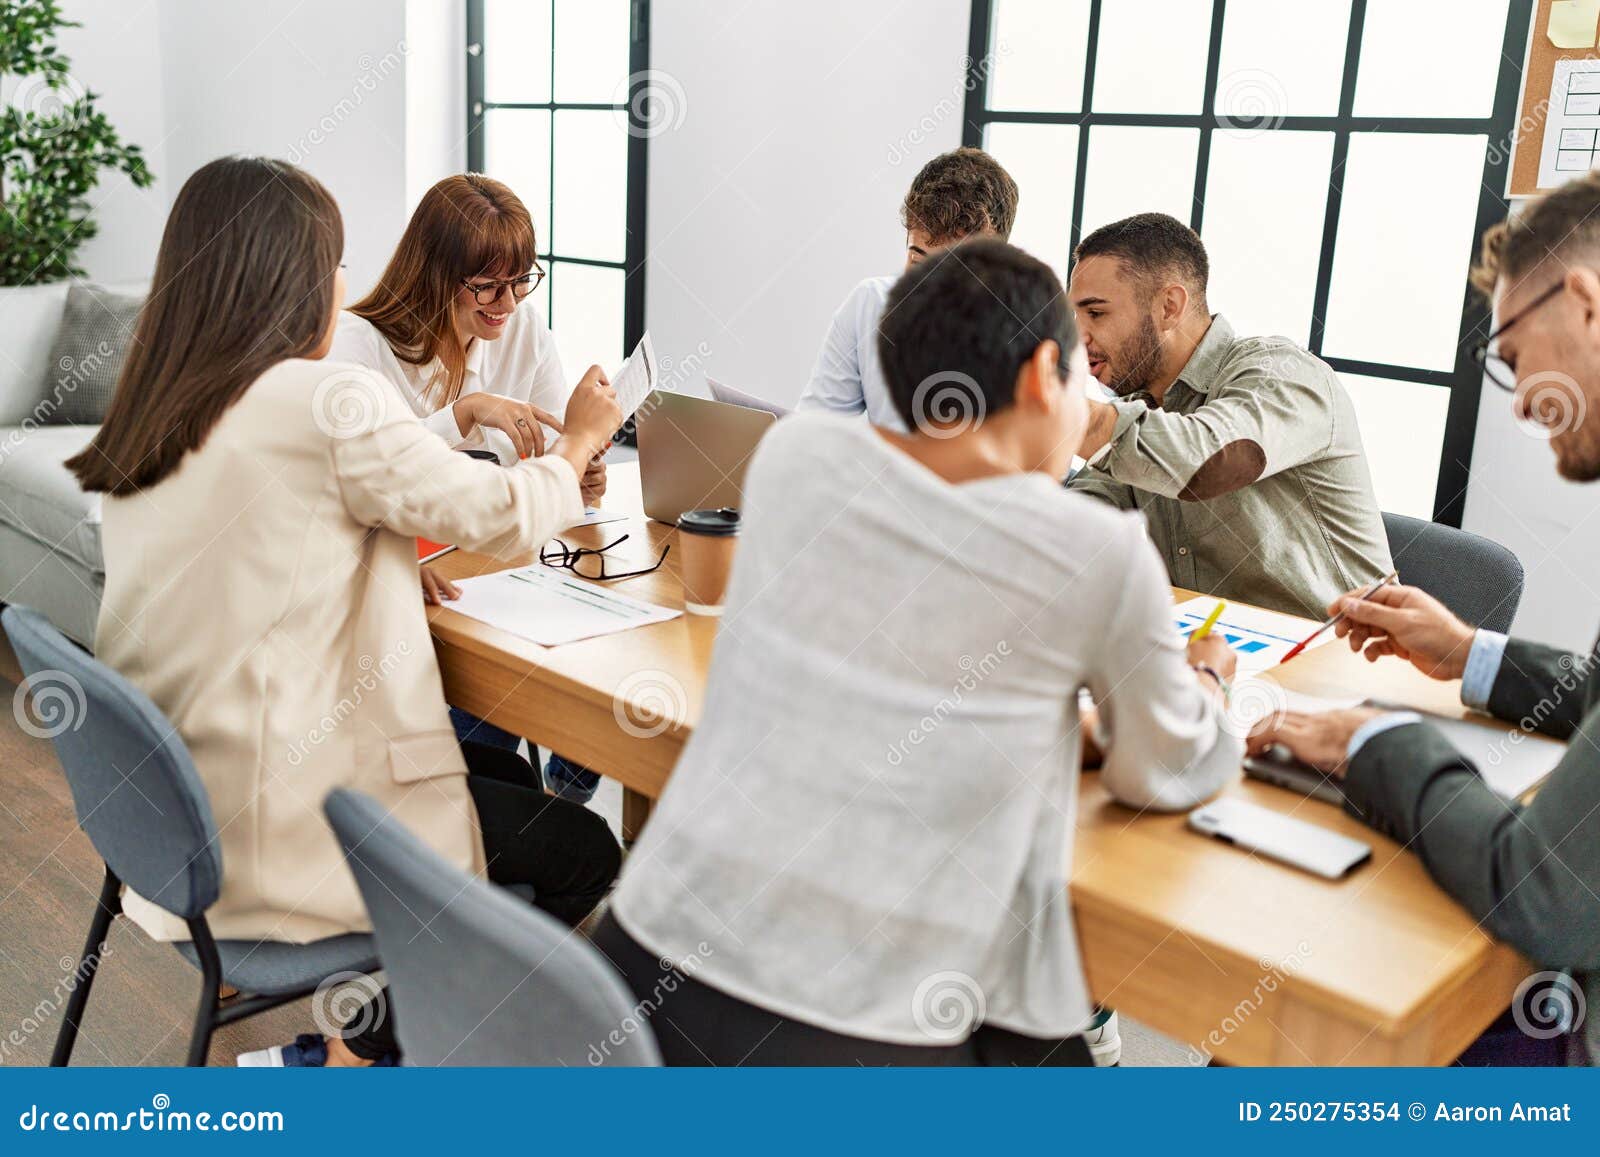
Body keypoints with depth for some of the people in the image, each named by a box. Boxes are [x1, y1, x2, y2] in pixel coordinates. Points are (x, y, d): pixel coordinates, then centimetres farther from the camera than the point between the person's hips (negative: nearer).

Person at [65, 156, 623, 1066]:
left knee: (506, 771, 24)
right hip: (274, 837, -9)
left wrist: (388, 565, 9)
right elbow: (502, 515, -6)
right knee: (584, 853, 9)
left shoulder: (152, 415, 6)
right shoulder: (331, 401, -17)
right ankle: (367, 1045, 17)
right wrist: (578, 441, 12)